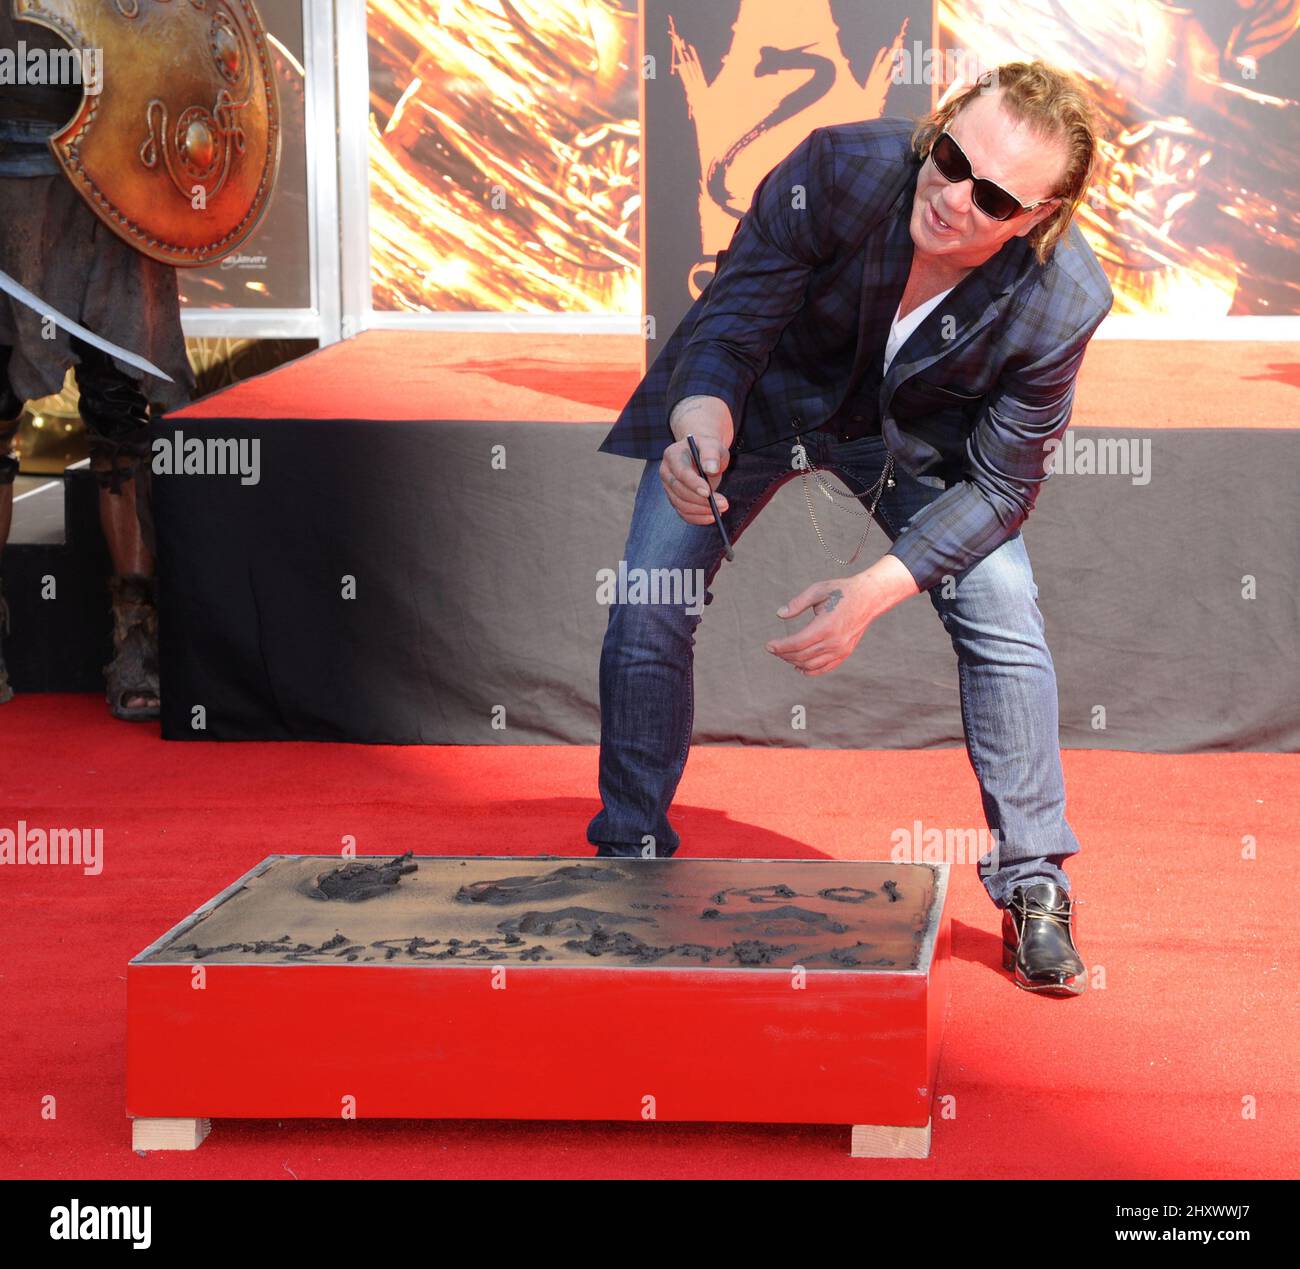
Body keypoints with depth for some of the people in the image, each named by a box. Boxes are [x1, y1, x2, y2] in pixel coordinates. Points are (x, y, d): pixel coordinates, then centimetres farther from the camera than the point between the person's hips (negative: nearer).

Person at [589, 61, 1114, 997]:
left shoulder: (1063, 302, -32)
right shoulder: (839, 169, -36)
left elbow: (1001, 482, -21)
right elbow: (730, 323, -28)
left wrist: (876, 591, -33)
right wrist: (701, 420, -52)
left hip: (915, 432, 0)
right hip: (762, 396, 0)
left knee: (1005, 620, -14)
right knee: (646, 612, -8)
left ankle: (1034, 890, 4)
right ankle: (630, 866, 11)